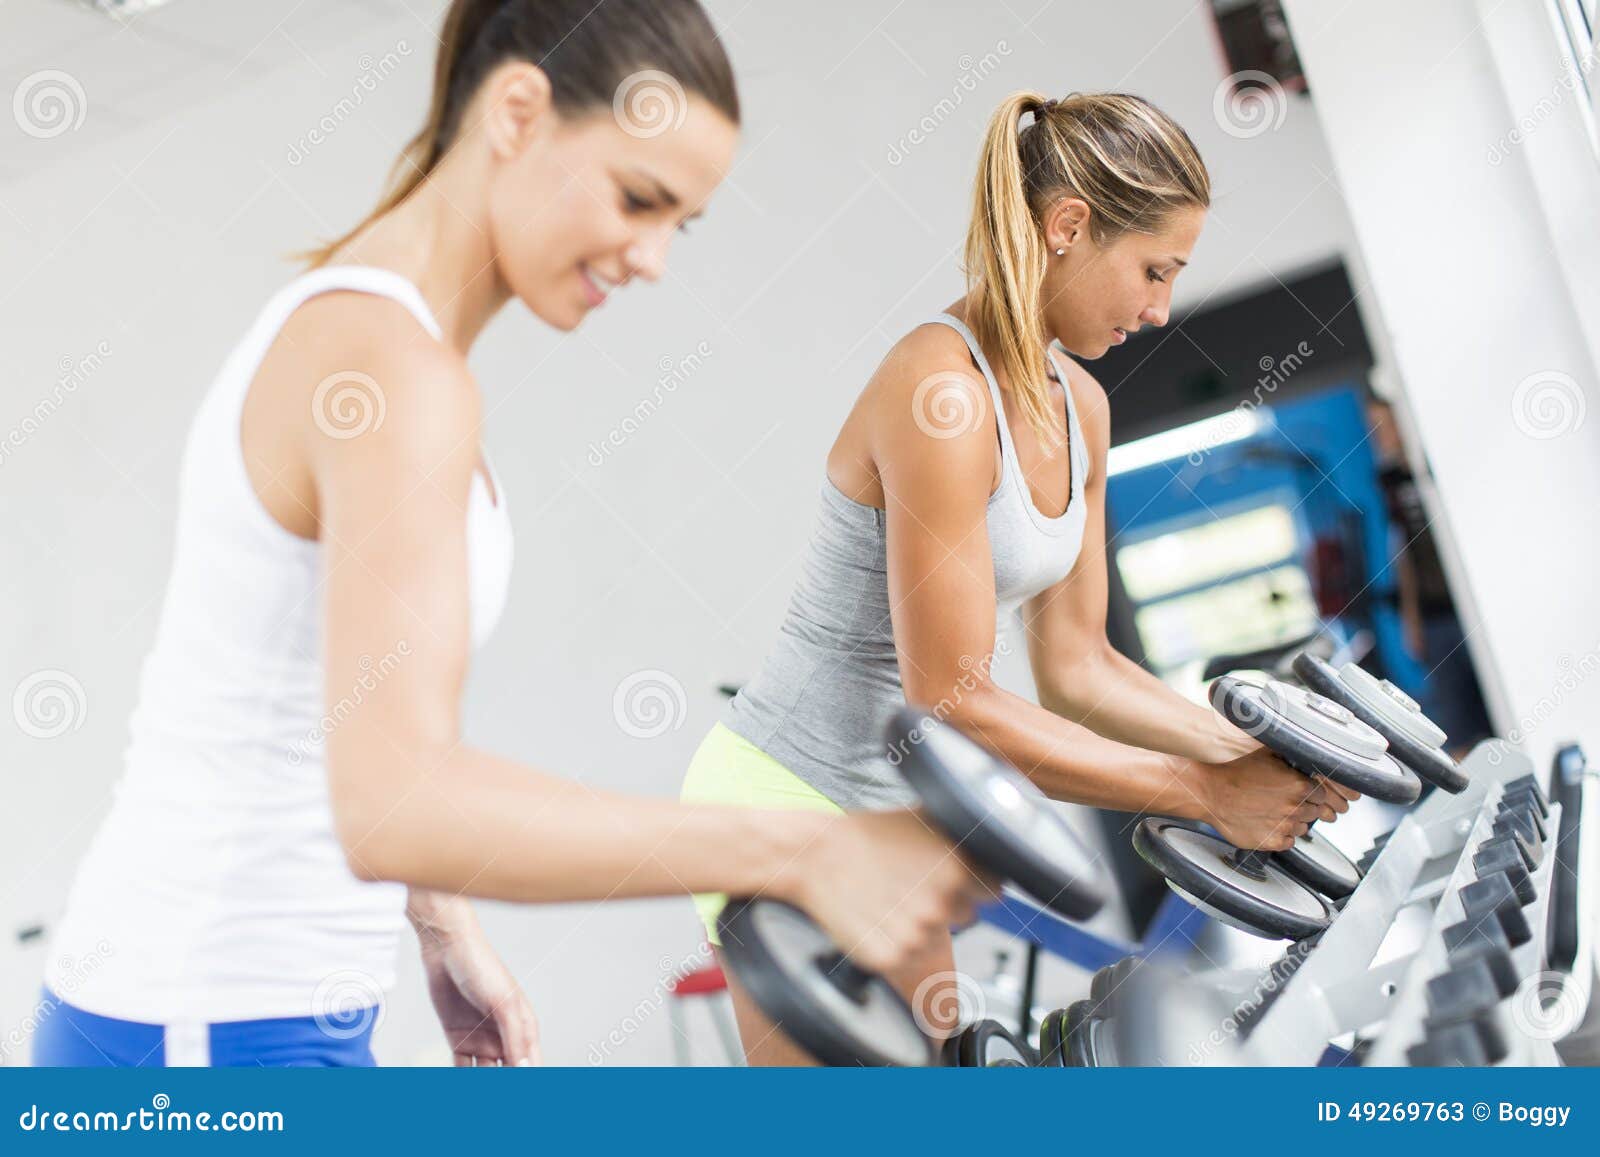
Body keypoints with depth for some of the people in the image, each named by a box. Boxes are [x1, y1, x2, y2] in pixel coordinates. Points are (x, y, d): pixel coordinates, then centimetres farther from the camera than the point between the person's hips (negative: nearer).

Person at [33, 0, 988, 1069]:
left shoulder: (347, 323, 8)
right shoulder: (398, 369, -22)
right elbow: (393, 800, -34)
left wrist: (441, 924, 16)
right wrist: (802, 852, -32)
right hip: (216, 1032, -9)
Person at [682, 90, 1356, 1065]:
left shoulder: (1080, 408, 6)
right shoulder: (942, 389, -23)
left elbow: (1077, 665, 11)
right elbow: (953, 703, -24)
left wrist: (1251, 753, -1)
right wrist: (1207, 793, -20)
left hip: (889, 815, 9)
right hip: (793, 804, -9)